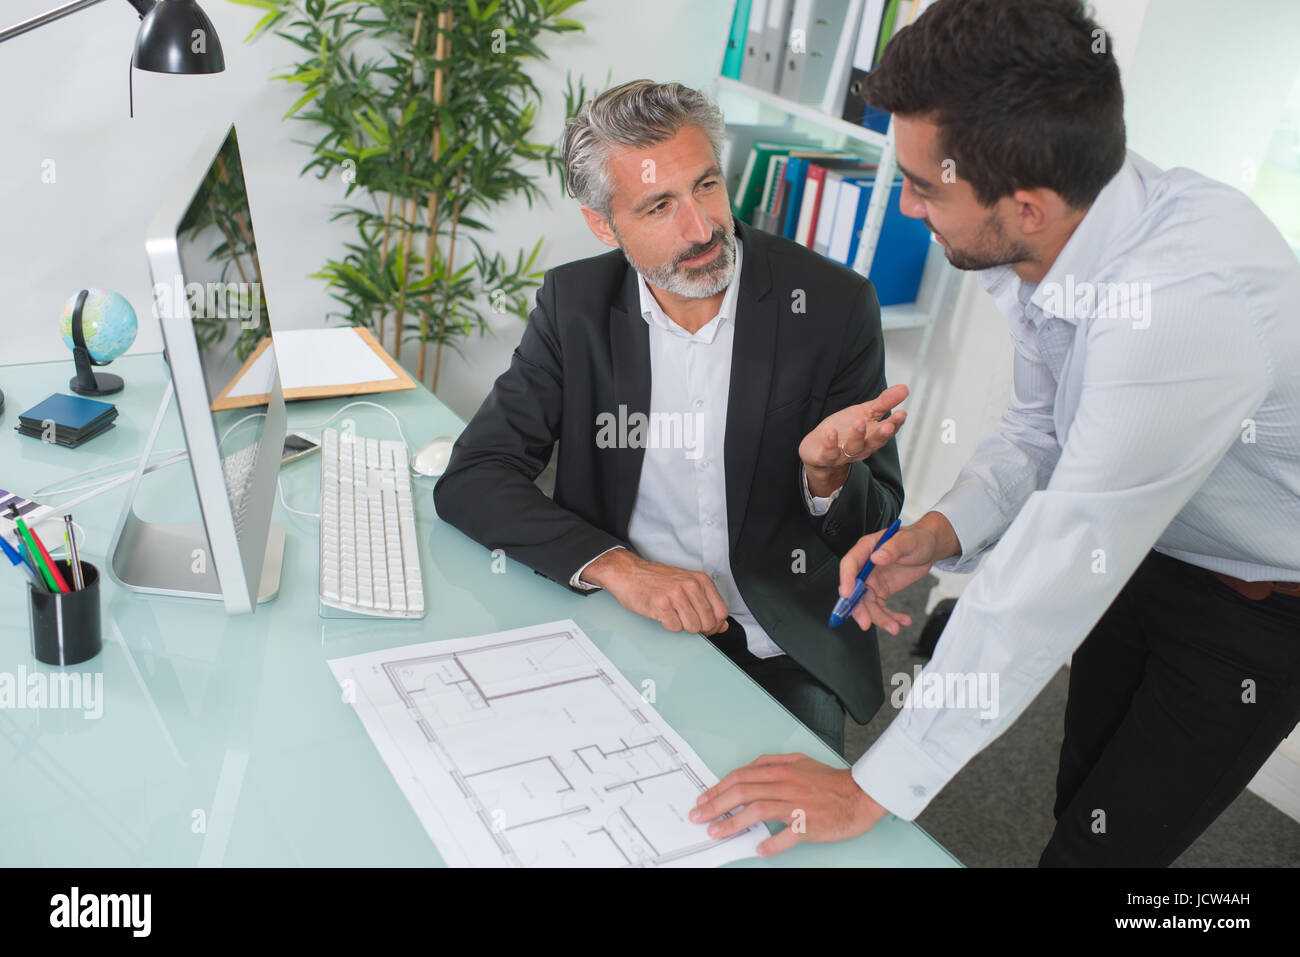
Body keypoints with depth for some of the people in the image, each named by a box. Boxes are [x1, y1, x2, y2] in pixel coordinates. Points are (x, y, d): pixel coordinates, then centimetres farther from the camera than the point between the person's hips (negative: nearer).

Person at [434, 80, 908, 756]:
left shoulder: (833, 305, -8)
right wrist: (616, 565, -21)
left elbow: (875, 528, -2)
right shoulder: (575, 303, -2)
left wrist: (827, 475, -27)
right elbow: (471, 479, -7)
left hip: (783, 657, -1)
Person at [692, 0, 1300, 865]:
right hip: (1146, 551, 7)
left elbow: (1054, 577, -38)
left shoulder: (1187, 304, -40)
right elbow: (1041, 428, 2)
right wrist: (942, 531, -18)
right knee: (1080, 807, 20)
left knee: (1098, 849, 3)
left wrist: (872, 789, -31)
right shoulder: (1049, 248, -14)